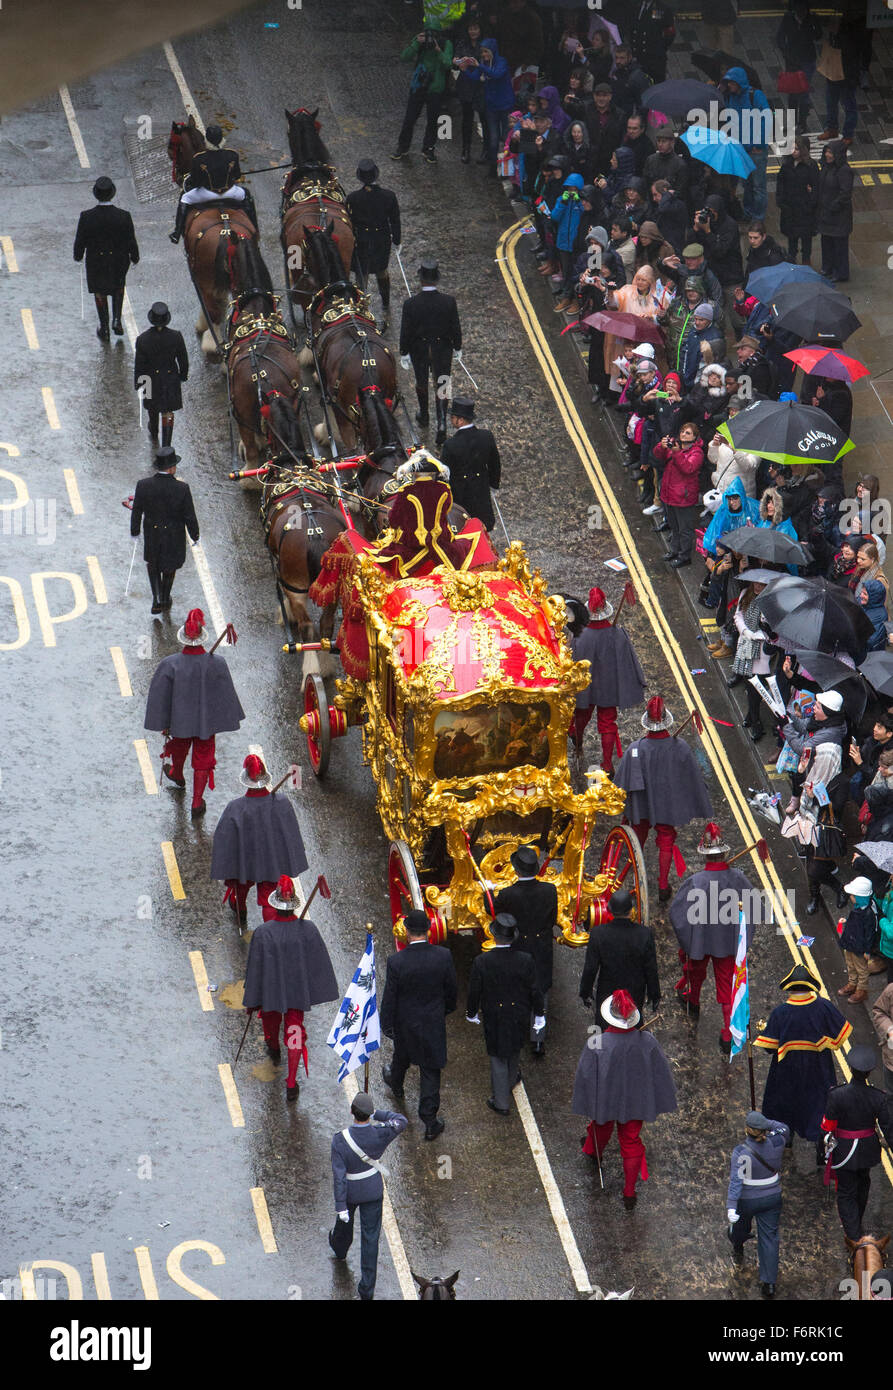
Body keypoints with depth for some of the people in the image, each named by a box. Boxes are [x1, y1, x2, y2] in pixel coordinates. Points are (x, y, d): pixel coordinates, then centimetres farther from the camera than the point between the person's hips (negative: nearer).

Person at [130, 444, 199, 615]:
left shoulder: (143, 485, -22)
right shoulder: (182, 489, -26)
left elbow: (137, 512, -9)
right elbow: (190, 517, -16)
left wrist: (134, 531, 9)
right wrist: (195, 536, 1)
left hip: (151, 535, 1)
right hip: (174, 537, -1)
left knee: (152, 563, 29)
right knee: (169, 566, 26)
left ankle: (157, 599, 18)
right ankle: (165, 600, 41)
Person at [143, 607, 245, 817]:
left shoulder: (169, 665, -26)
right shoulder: (216, 664, -23)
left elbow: (160, 697, -15)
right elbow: (226, 696, -11)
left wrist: (163, 724, 0)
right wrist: (228, 719, 7)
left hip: (180, 718, 1)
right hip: (207, 720, -1)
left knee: (179, 746, 31)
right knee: (203, 759, 16)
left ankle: (177, 775, 60)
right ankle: (197, 803, 18)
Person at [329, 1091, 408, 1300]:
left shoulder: (340, 1141, -31)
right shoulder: (380, 1134, -26)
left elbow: (339, 1176, -27)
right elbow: (401, 1121, -4)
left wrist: (340, 1206, -20)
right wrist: (377, 1114, 0)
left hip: (350, 1192, -1)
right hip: (373, 1191, 1)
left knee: (344, 1219, 32)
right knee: (370, 1237, 10)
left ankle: (340, 1248, 65)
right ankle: (366, 1290, 14)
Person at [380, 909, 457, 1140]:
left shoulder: (396, 961, -26)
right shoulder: (443, 956, -20)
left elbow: (389, 997, -15)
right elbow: (450, 989, -4)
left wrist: (386, 1025, 0)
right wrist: (448, 1008, 17)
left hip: (405, 1022, 0)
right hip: (434, 1022, 0)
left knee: (402, 1055, 30)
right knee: (430, 1069, 11)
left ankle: (395, 1085, 62)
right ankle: (430, 1121, 14)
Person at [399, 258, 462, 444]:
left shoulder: (410, 304, -22)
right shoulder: (449, 302, -19)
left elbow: (405, 331, -12)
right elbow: (456, 329, -7)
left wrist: (404, 353, 3)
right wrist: (457, 348, 9)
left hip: (419, 351, 0)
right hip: (442, 351, 0)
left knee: (421, 383, 24)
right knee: (441, 387, 12)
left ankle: (423, 416, 43)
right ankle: (442, 423, 1)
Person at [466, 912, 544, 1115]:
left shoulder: (481, 962, -25)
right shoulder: (526, 961, -21)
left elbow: (474, 992, -12)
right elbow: (534, 991, -10)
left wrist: (471, 1013, 7)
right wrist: (538, 1015, 6)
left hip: (494, 1019, -2)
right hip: (520, 1017, 2)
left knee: (498, 1058, 15)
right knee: (514, 1049, 28)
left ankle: (501, 1102, 23)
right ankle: (511, 1081, 54)